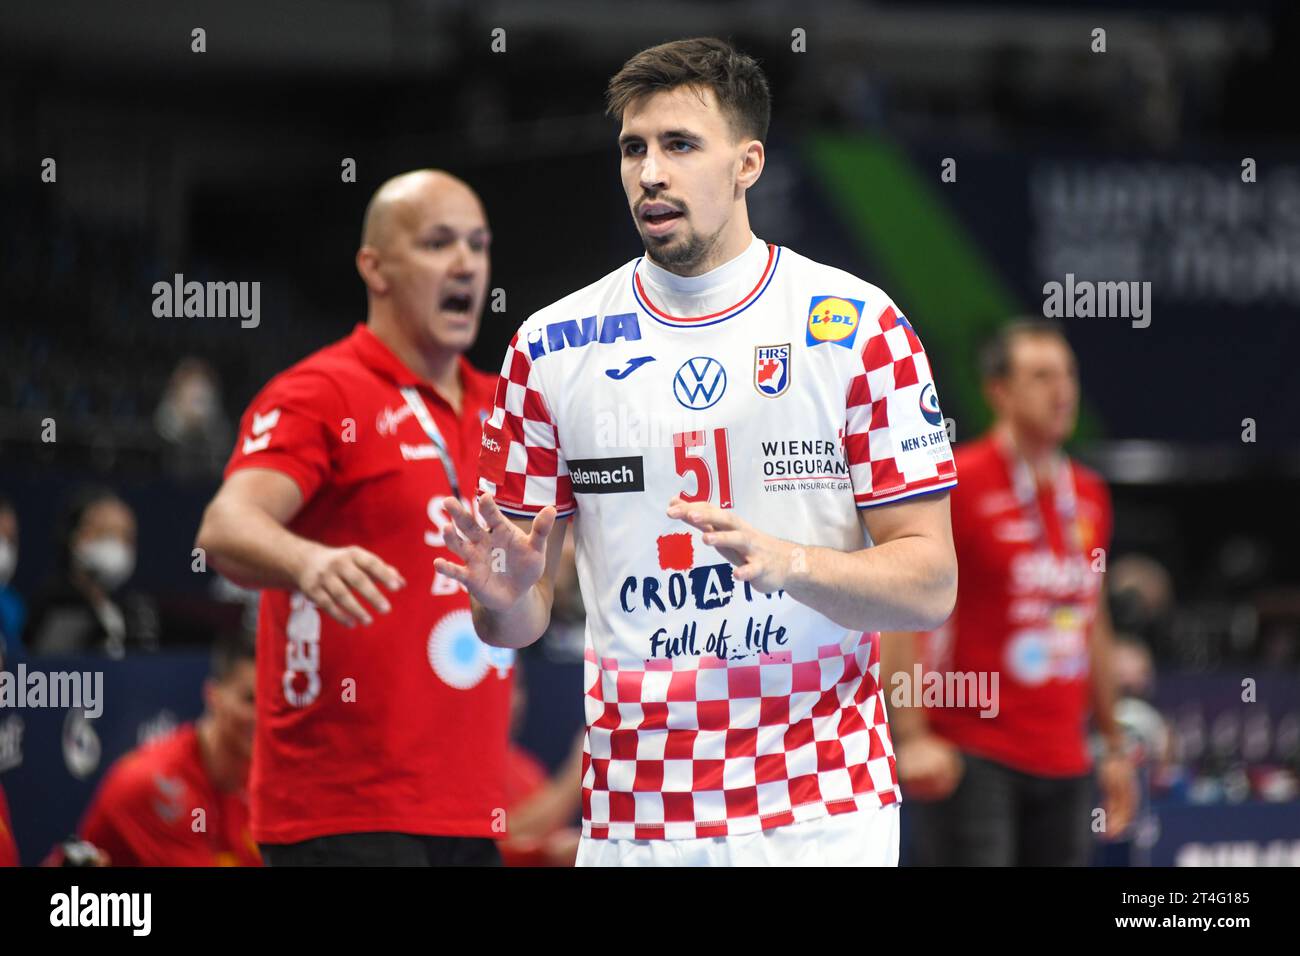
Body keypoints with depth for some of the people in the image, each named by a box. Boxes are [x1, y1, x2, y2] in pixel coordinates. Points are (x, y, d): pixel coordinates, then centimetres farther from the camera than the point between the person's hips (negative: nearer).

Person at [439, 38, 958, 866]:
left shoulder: (858, 325, -2)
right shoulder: (551, 347, 5)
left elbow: (929, 583, -5)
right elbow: (526, 621, 8)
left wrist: (789, 563, -22)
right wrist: (504, 598, -15)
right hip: (632, 818, 2)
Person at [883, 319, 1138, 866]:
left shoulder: (1090, 496, 12)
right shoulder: (958, 484, -8)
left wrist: (1113, 746, 21)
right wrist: (912, 736, -19)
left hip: (1064, 762, 7)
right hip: (970, 756, -6)